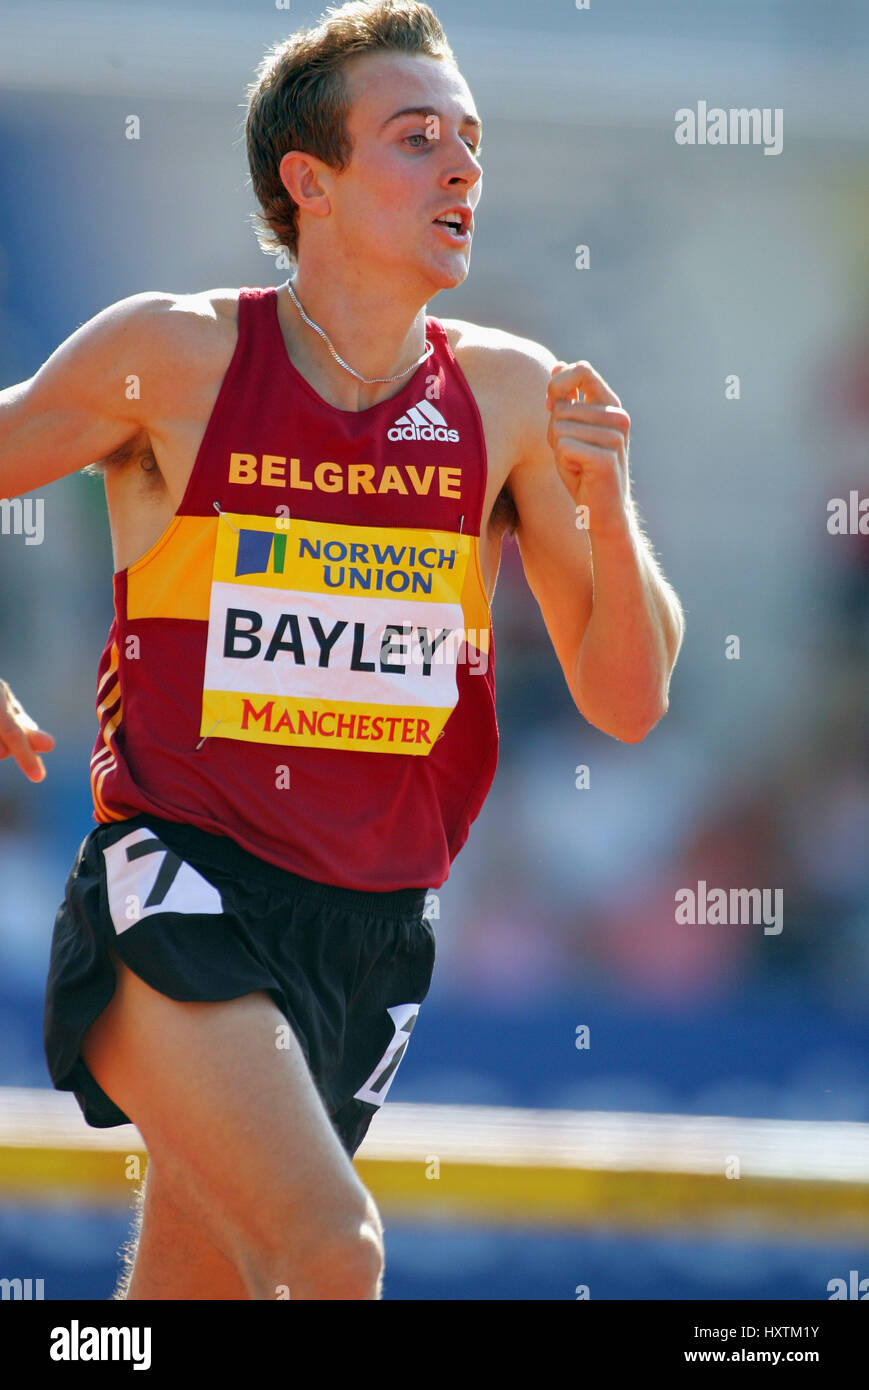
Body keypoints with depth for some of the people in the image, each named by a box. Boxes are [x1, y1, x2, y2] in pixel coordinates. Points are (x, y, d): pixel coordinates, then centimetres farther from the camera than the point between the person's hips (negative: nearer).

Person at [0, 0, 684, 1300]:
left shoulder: (507, 392, 4)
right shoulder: (176, 355, -6)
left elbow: (627, 701, 2)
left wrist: (603, 502, -13)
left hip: (372, 932, 5)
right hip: (178, 888, -5)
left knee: (188, 1290, 13)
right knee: (333, 1254, -26)